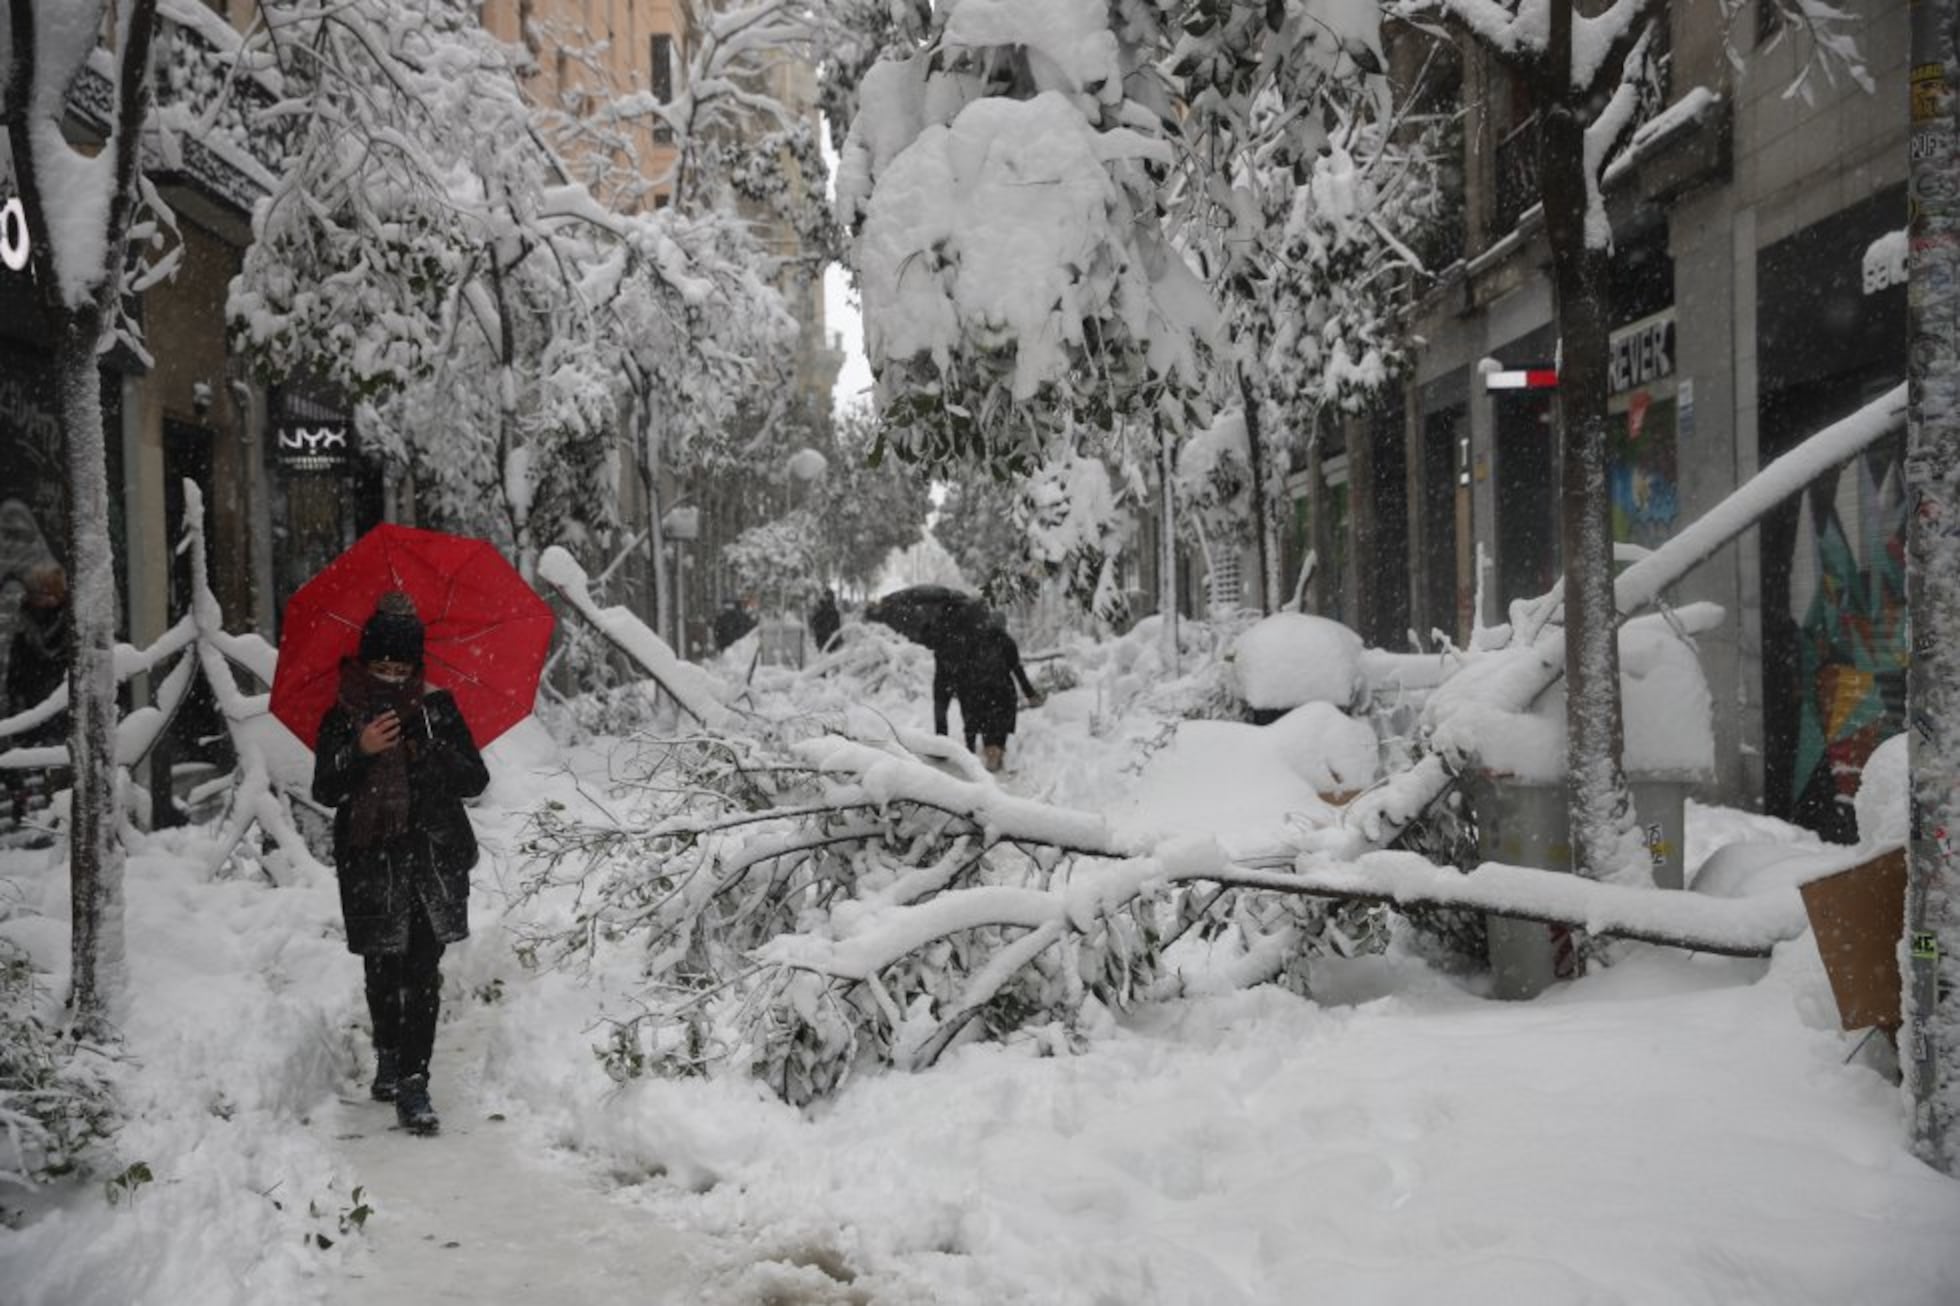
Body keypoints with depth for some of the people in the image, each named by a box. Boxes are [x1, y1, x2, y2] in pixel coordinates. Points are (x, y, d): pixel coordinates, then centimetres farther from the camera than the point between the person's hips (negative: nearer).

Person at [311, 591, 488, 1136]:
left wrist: (433, 750, -16)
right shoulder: (342, 717, 4)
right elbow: (324, 790, -2)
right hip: (369, 862, 1)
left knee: (423, 971, -8)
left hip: (432, 857, -1)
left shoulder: (438, 708, 4)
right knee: (381, 969, 9)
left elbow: (475, 780, 2)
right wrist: (360, 751, -18)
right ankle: (389, 1055, 36)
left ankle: (412, 1083, -6)